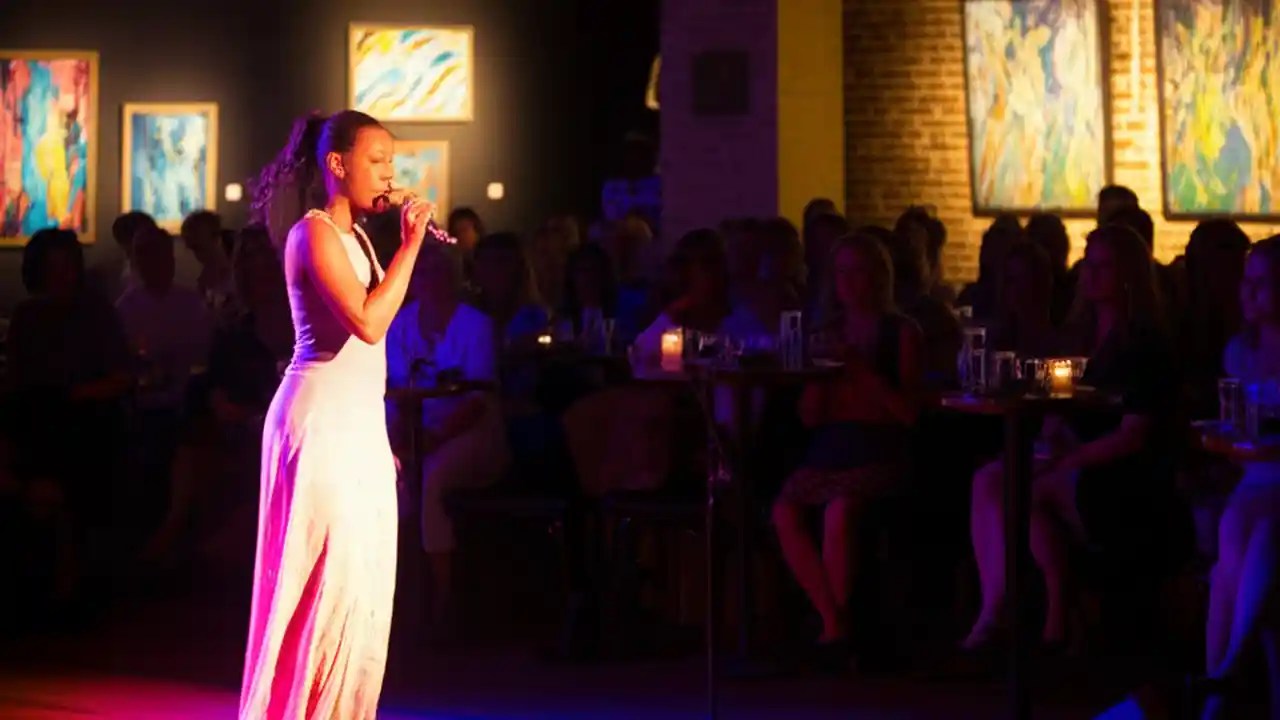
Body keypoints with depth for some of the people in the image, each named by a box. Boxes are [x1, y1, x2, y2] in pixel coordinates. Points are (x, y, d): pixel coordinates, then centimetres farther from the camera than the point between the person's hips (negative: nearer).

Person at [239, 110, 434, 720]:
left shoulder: (355, 235, 16)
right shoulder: (314, 231, -11)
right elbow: (367, 323, -23)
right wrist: (410, 244, -18)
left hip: (358, 422, 9)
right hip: (322, 418, -9)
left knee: (360, 581, 8)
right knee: (327, 577, -8)